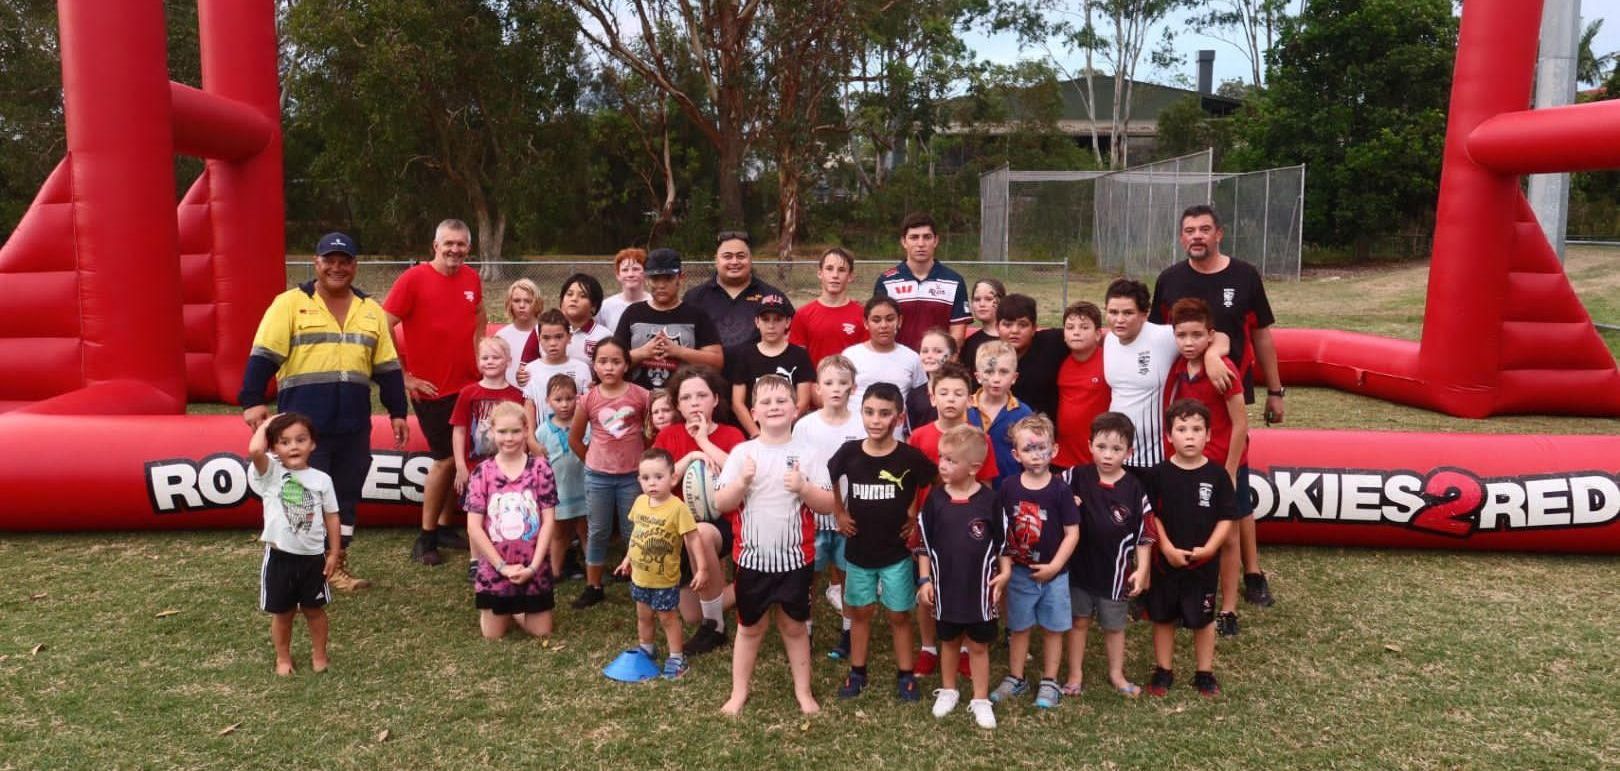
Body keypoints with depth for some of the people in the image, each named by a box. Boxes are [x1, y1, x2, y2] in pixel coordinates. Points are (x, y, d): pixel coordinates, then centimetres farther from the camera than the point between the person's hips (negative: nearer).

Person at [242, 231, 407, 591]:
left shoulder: (370, 310, 12)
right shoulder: (290, 304, -2)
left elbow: (387, 366, 14)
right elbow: (264, 355, -8)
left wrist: (397, 411, 12)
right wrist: (253, 401, -16)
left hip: (353, 424, 5)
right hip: (304, 422, -4)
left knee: (347, 493, 10)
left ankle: (336, 565, 21)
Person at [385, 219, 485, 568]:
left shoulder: (472, 279, 5)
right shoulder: (414, 278, -11)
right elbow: (382, 328, -12)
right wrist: (404, 376, -12)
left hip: (469, 385, 5)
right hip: (432, 388, -5)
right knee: (446, 459, -4)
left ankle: (443, 527, 23)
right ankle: (425, 538, 10)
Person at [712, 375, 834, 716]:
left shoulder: (806, 453, -4)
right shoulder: (742, 452, -4)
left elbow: (829, 505, -5)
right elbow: (721, 503, -5)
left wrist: (803, 488, -22)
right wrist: (741, 482, -22)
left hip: (795, 558, 0)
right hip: (753, 558, 0)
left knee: (794, 626, 13)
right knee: (750, 627, 14)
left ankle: (803, 691, 28)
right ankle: (739, 692, 28)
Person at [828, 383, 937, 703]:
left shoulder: (910, 456, -16)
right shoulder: (849, 452, -11)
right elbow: (828, 480, 9)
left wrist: (917, 516, 0)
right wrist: (839, 513, 6)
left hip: (897, 551, -2)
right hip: (858, 549, 2)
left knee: (899, 615, 10)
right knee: (860, 612, 15)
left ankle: (905, 675, 24)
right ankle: (857, 672, 29)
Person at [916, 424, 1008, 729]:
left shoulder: (988, 500, -12)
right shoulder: (935, 498, -8)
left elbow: (1002, 541, -1)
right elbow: (924, 542, -1)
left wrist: (1005, 572, -10)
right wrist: (924, 580, -3)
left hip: (979, 587, -2)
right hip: (945, 586, 2)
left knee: (978, 645, 12)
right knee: (949, 641, 20)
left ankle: (980, 700, 25)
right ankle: (948, 691, 38)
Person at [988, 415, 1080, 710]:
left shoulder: (1060, 490, -12)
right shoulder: (1009, 487, -6)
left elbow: (1072, 533, -10)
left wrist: (1054, 566, -14)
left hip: (1053, 573, -2)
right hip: (1019, 572, 2)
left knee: (1053, 628, 11)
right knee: (1019, 628, 14)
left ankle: (1049, 682, 25)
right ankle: (1015, 678, 29)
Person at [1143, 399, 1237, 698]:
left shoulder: (1216, 475, -7)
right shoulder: (1158, 474, -7)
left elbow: (1226, 518, -5)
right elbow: (1151, 516, -5)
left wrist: (1208, 549, -15)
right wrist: (1167, 548, -14)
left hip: (1204, 563, 0)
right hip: (1165, 560, 1)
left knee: (1203, 619, 12)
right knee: (1163, 617, 12)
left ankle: (1205, 673, 28)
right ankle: (1162, 671, 27)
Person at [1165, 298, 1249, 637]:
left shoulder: (1222, 369, -20)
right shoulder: (1178, 369, -3)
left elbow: (1240, 424, -16)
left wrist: (1229, 473, -13)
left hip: (1225, 465, -4)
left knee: (1227, 537, 9)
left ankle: (1228, 611, 20)